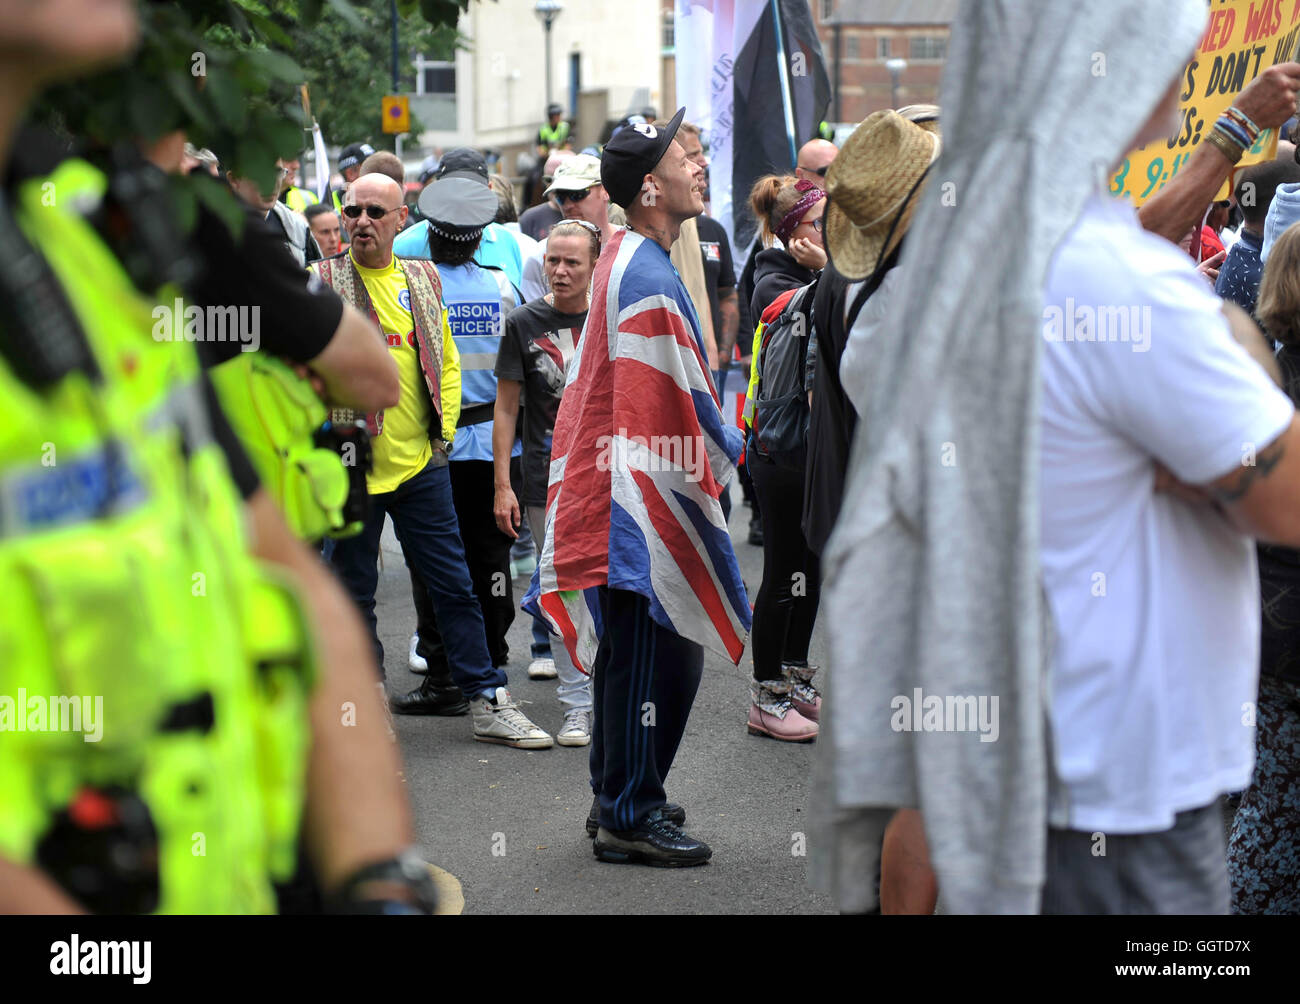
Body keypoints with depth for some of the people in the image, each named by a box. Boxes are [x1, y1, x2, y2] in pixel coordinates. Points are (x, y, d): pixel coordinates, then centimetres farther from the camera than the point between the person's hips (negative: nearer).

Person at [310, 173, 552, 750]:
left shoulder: (423, 279, 9)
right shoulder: (324, 282, -3)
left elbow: (446, 362, 17)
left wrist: (444, 431, 7)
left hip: (421, 463, 3)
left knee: (453, 583, 6)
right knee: (355, 592, 6)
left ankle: (489, 704, 11)